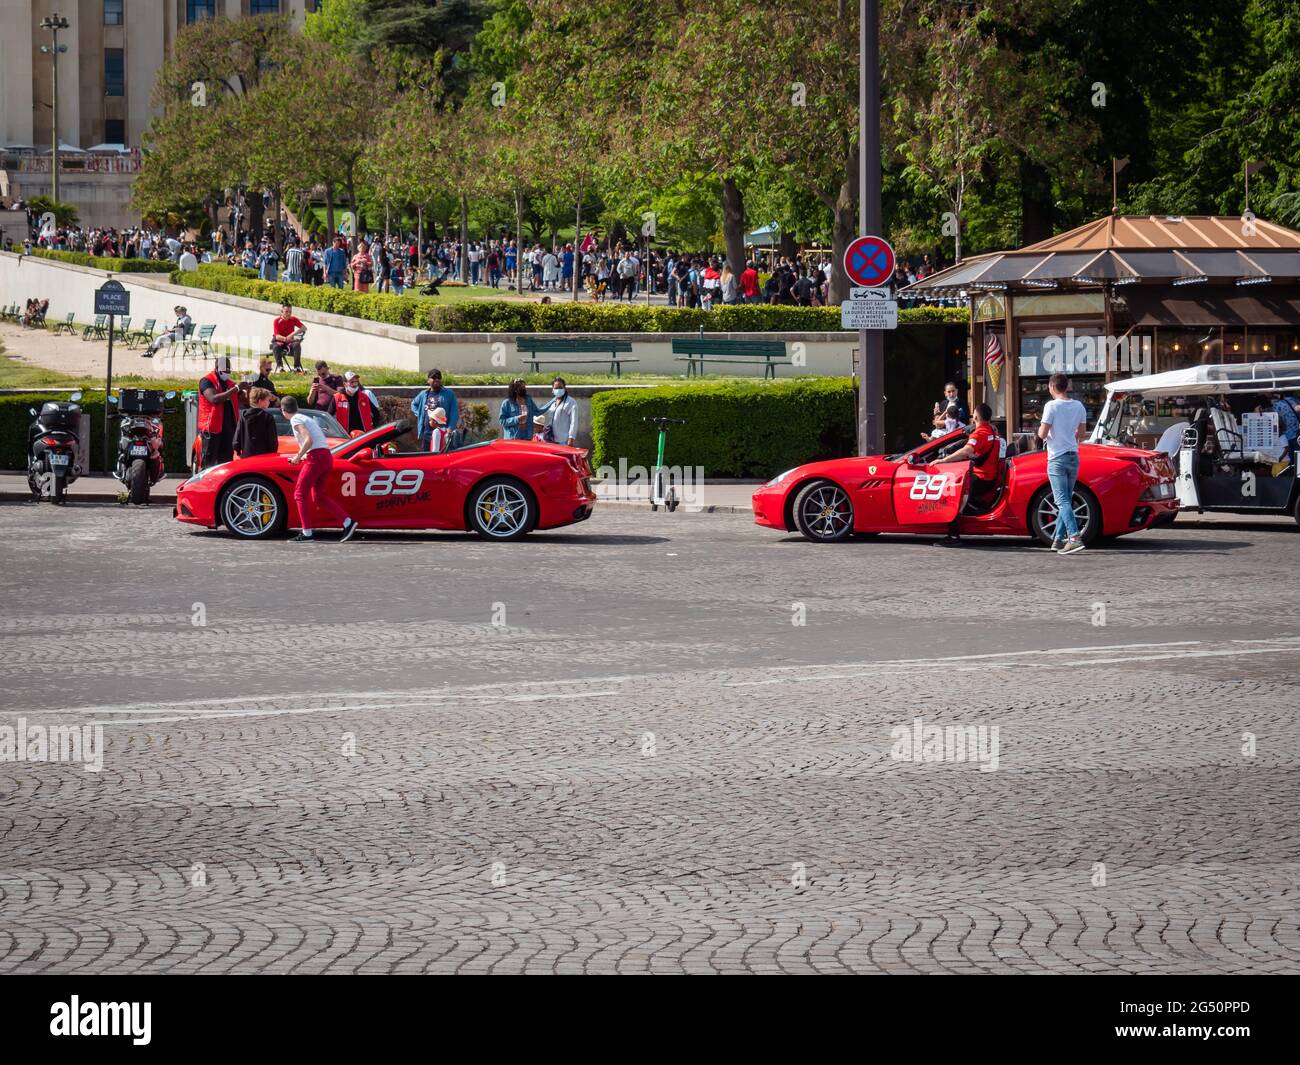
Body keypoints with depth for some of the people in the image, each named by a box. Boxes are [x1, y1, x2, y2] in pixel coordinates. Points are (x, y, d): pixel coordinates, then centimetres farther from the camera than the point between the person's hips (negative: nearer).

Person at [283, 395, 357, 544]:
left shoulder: (296, 420, -4)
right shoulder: (307, 418, 24)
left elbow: (309, 440, -17)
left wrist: (298, 457, -8)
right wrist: (301, 457, 24)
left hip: (316, 457, -9)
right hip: (327, 456, 9)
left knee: (300, 493, -1)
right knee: (319, 497, 11)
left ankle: (307, 534, -5)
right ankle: (348, 523, -1)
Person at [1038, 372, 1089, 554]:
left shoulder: (1052, 406, -12)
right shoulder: (1079, 406, 7)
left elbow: (1042, 434, -13)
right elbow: (1080, 435, 14)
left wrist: (1041, 429, 9)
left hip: (1057, 458, -6)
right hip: (1074, 457, 6)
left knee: (1063, 501, -11)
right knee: (1066, 500, 14)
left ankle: (1074, 537, -24)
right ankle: (1059, 539, 18)